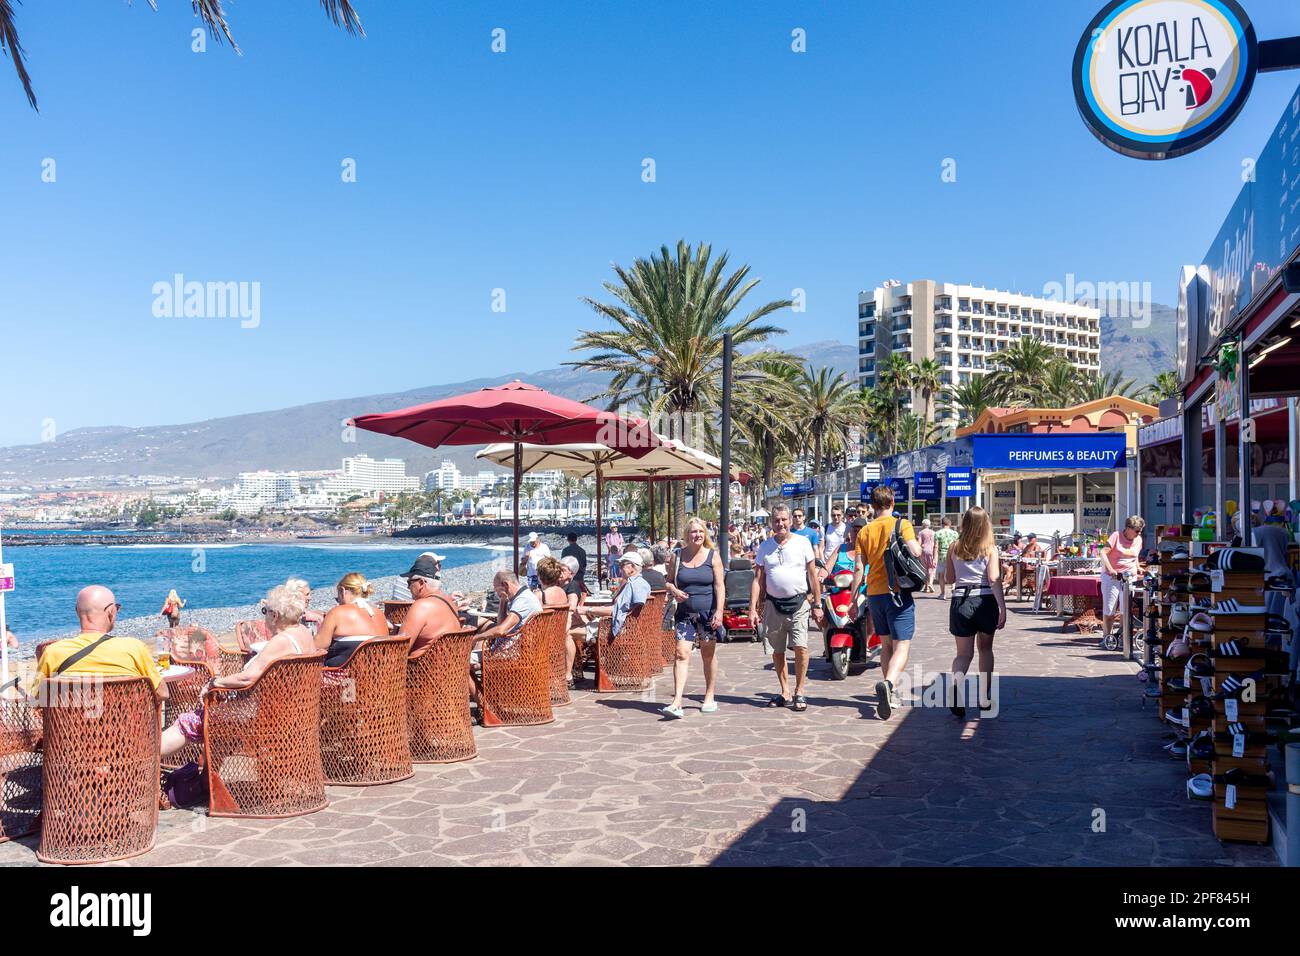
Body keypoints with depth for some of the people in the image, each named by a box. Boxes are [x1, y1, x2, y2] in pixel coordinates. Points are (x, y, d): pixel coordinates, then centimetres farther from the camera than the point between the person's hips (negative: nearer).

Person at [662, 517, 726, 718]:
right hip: (685, 614, 1)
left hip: (708, 613, -1)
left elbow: (719, 586, -4)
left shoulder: (713, 556, 1)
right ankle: (677, 702, -16)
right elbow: (669, 582, 12)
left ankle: (709, 698, 23)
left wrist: (719, 612, -13)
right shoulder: (678, 557, 5)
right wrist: (674, 591, -11)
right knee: (681, 654, -10)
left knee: (708, 656, 9)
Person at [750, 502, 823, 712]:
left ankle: (799, 693, -1)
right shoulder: (764, 547, 9)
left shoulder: (802, 542, 2)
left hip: (798, 602, -3)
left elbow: (813, 575, 4)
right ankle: (784, 692, 22)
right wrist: (753, 608, 0)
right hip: (773, 604, 3)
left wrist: (817, 605, 1)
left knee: (800, 647, -13)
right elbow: (758, 580, 8)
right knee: (777, 651, 9)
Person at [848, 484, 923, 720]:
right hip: (898, 593, -4)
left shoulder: (865, 531, 6)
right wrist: (917, 544, 6)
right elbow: (915, 552, -19)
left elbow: (859, 568, 4)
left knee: (886, 644, 19)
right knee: (902, 646, -6)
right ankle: (888, 683, -32)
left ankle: (892, 692, 24)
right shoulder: (901, 524, -5)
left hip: (874, 594, 5)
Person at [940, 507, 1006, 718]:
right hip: (985, 601, -1)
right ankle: (985, 698, 21)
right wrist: (1003, 608, -11)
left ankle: (957, 683, -26)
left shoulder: (954, 548, 4)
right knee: (985, 648, 19)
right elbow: (994, 579, -10)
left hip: (960, 601, 1)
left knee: (963, 653, 6)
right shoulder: (990, 549, -2)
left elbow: (949, 579, 10)